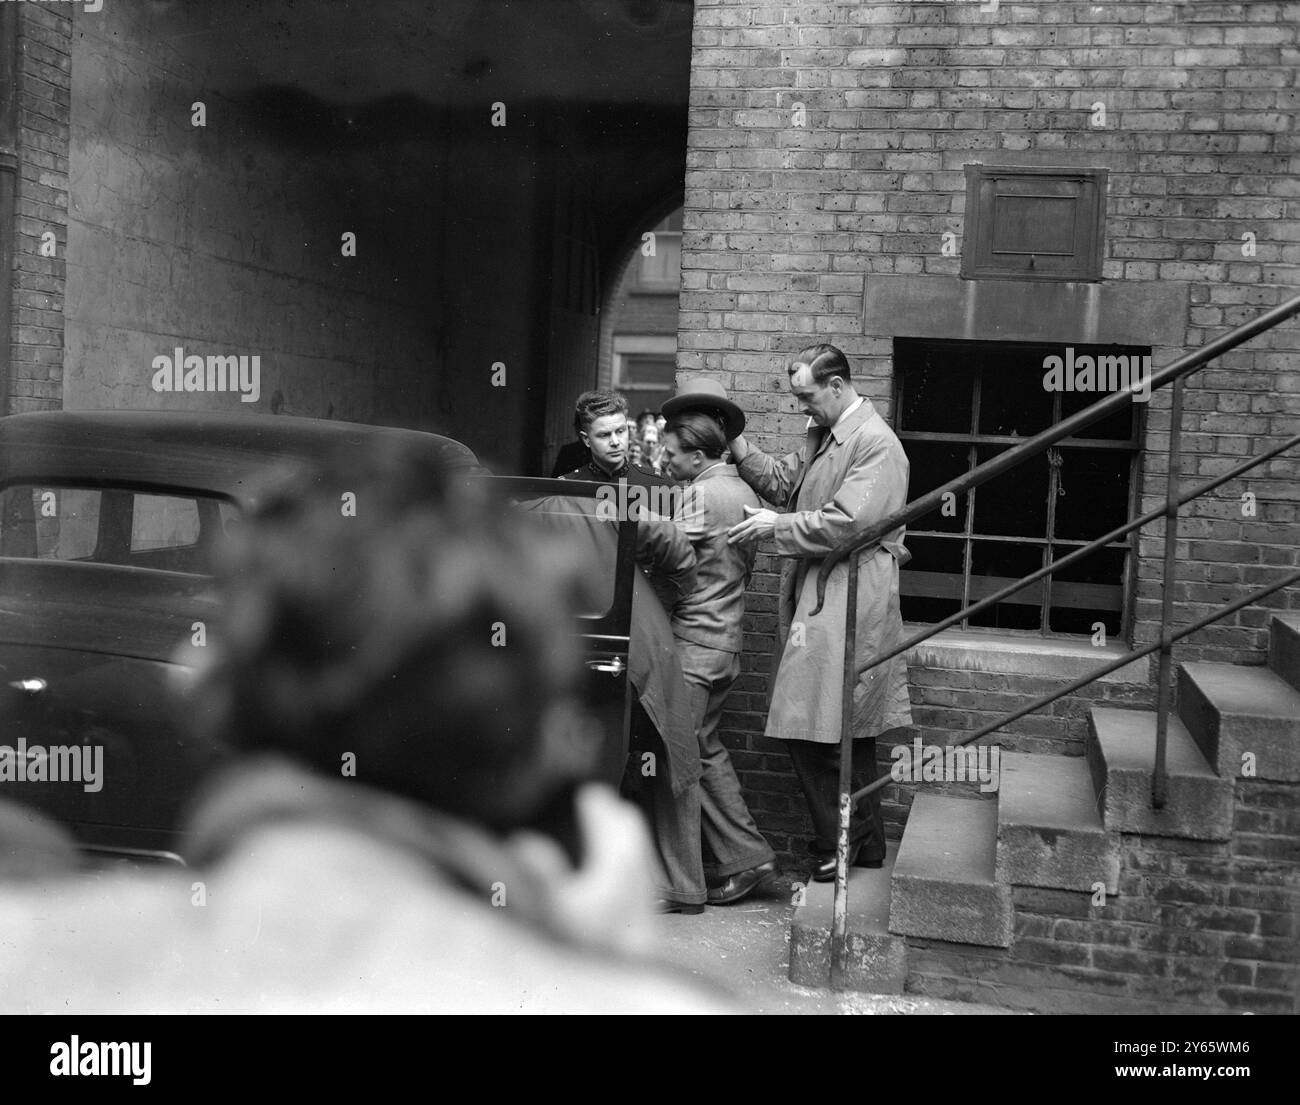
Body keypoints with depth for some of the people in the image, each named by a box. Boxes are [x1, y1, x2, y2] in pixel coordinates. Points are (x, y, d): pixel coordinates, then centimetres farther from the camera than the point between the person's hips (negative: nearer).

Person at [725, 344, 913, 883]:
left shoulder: (876, 444, -13)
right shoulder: (822, 435, 16)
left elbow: (846, 521, -20)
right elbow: (782, 482, 18)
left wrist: (778, 525, -13)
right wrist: (735, 443, 8)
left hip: (848, 599, -10)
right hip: (819, 592, 10)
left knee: (813, 728, -10)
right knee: (848, 730, 15)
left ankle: (837, 846, 2)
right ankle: (866, 844, 25)